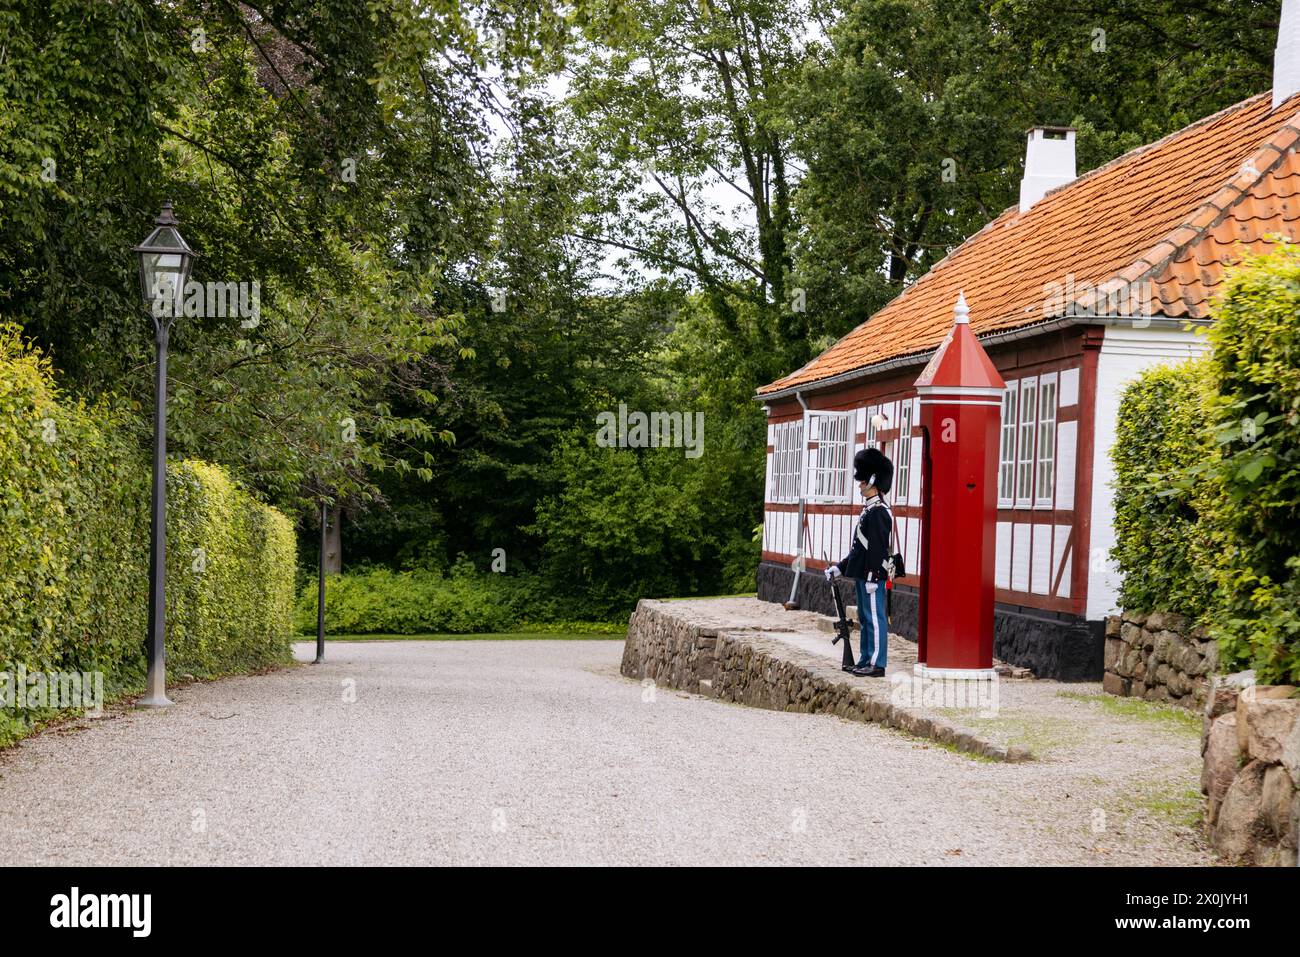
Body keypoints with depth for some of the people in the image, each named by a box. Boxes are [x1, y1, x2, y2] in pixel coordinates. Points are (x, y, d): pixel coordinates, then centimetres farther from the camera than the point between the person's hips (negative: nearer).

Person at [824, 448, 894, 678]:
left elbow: (877, 548, -20)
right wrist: (839, 567, 21)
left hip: (873, 575, -10)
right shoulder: (869, 510, 17)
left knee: (874, 618, -7)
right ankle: (866, 661, 20)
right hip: (862, 574, 10)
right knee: (865, 618, 14)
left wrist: (872, 579, -22)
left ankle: (877, 664, -5)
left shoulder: (878, 512, -15)